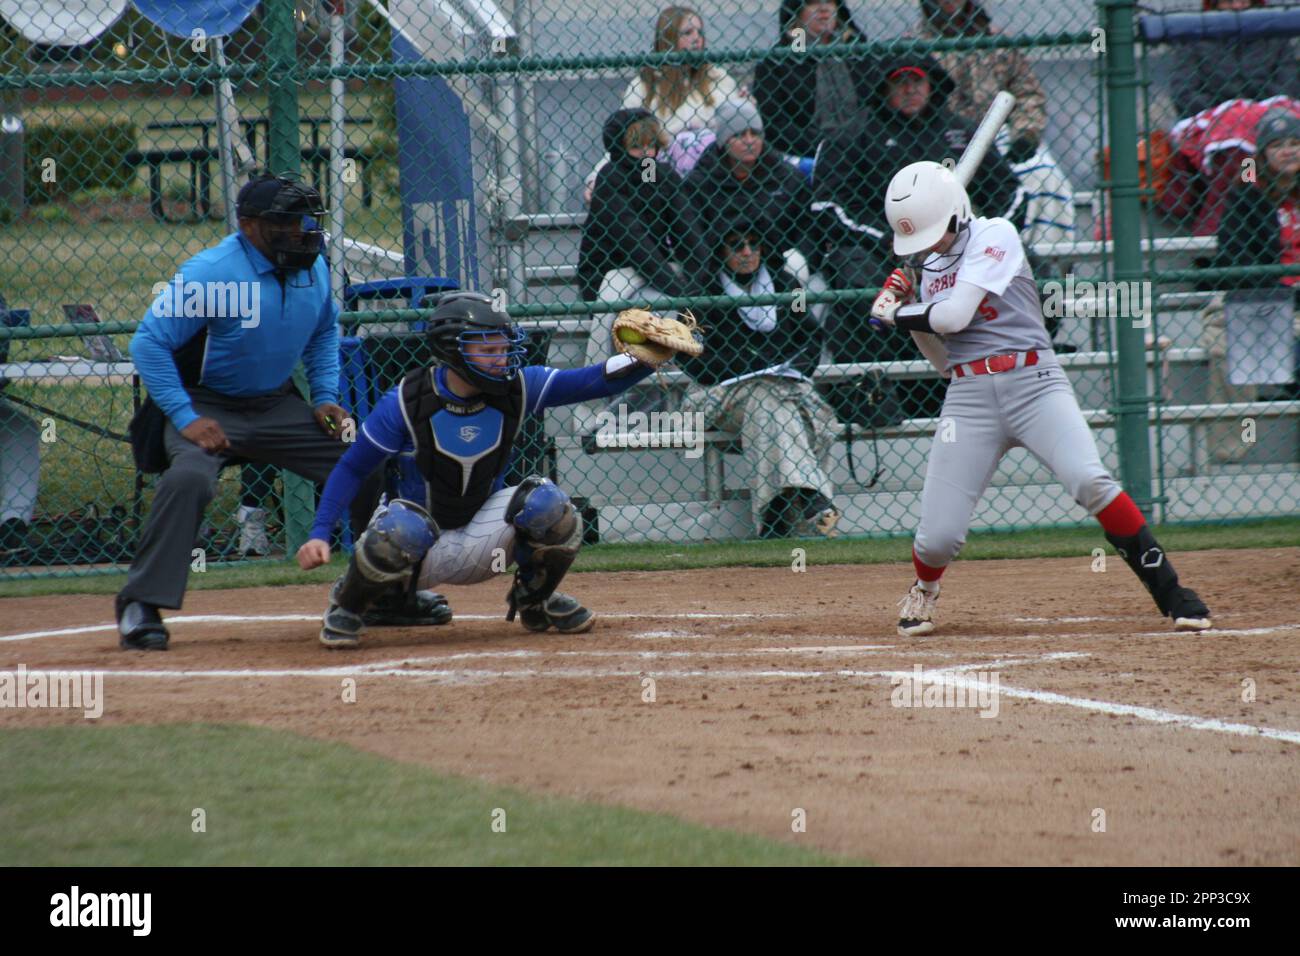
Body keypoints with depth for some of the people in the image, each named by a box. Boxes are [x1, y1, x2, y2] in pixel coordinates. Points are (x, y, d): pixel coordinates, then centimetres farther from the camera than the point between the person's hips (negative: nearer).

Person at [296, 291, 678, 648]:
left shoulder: (517, 389, -11)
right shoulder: (406, 402, -17)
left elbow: (594, 381, -20)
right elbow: (352, 468, -10)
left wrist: (644, 359, -40)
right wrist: (319, 535, -20)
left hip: (481, 543, 3)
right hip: (423, 544, -3)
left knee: (547, 503, -24)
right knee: (399, 531, -39)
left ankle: (534, 599, 6)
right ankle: (346, 607, -4)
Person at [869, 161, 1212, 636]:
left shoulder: (994, 236, -3)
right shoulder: (928, 267, 18)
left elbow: (956, 315, -13)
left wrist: (898, 316, 4)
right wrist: (907, 311, 10)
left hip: (1033, 382, -4)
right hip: (969, 397, 4)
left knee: (1091, 482, -25)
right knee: (938, 537, -6)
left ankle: (1171, 593, -15)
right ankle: (924, 590, 29)